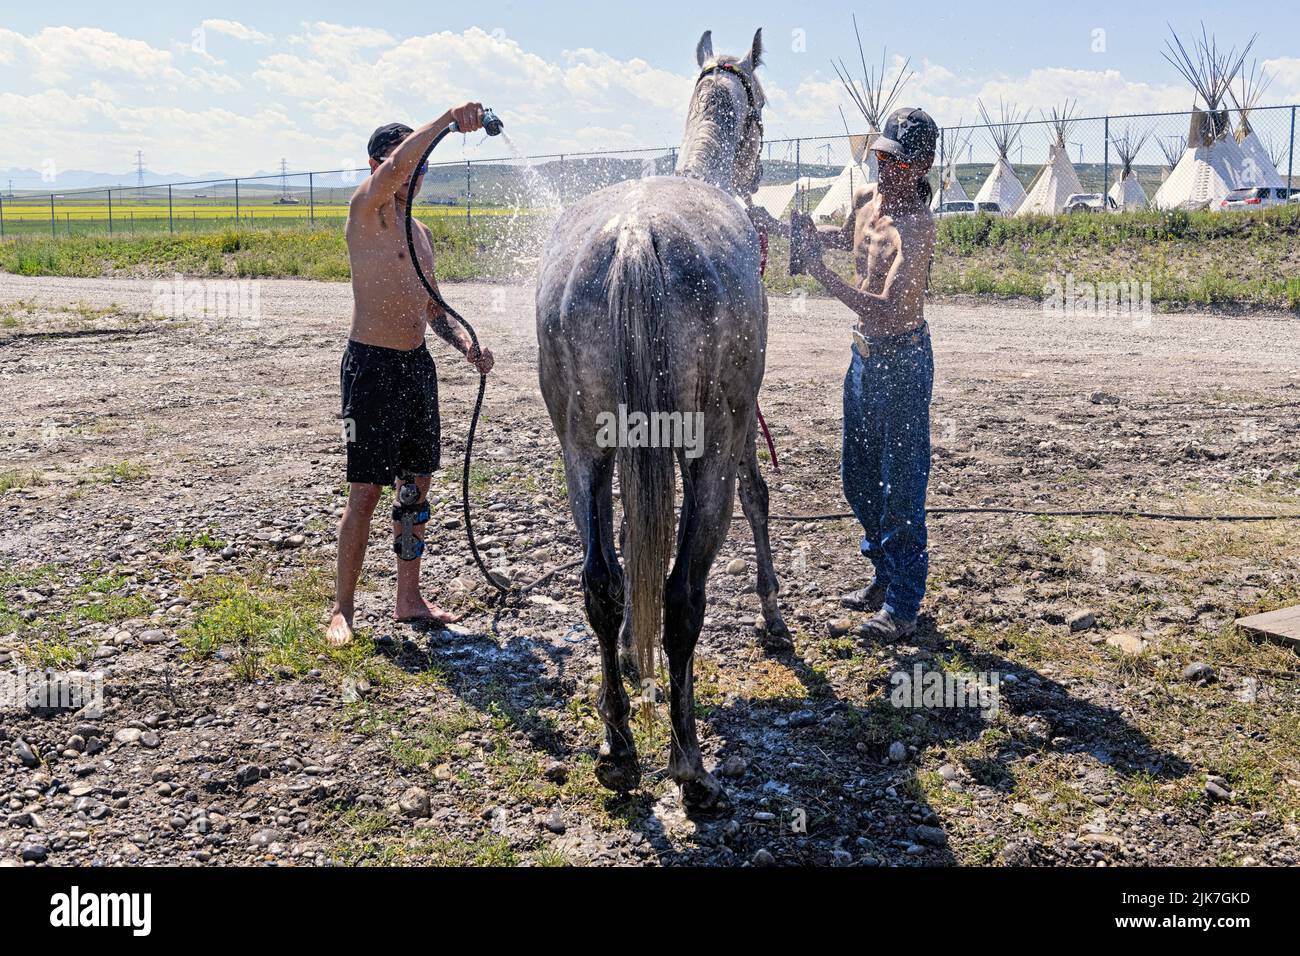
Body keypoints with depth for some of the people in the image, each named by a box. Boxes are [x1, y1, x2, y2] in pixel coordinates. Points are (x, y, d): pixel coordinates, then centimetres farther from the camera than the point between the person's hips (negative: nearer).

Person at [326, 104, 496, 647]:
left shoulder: (421, 232, 18)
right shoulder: (367, 210, -6)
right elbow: (397, 164, -27)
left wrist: (465, 345, 7)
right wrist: (449, 118, -26)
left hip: (418, 363, 8)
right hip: (372, 364, -8)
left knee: (417, 487, 10)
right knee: (365, 492, -4)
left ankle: (409, 599, 21)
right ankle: (343, 609, 7)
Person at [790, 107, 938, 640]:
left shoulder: (916, 226, -22)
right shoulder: (865, 199, 3)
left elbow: (884, 309, -31)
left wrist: (822, 275, -34)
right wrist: (812, 232, 9)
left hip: (902, 359, -9)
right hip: (864, 353, 9)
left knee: (901, 484, -3)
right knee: (858, 476, 17)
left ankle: (903, 607, 7)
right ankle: (884, 578, 34)